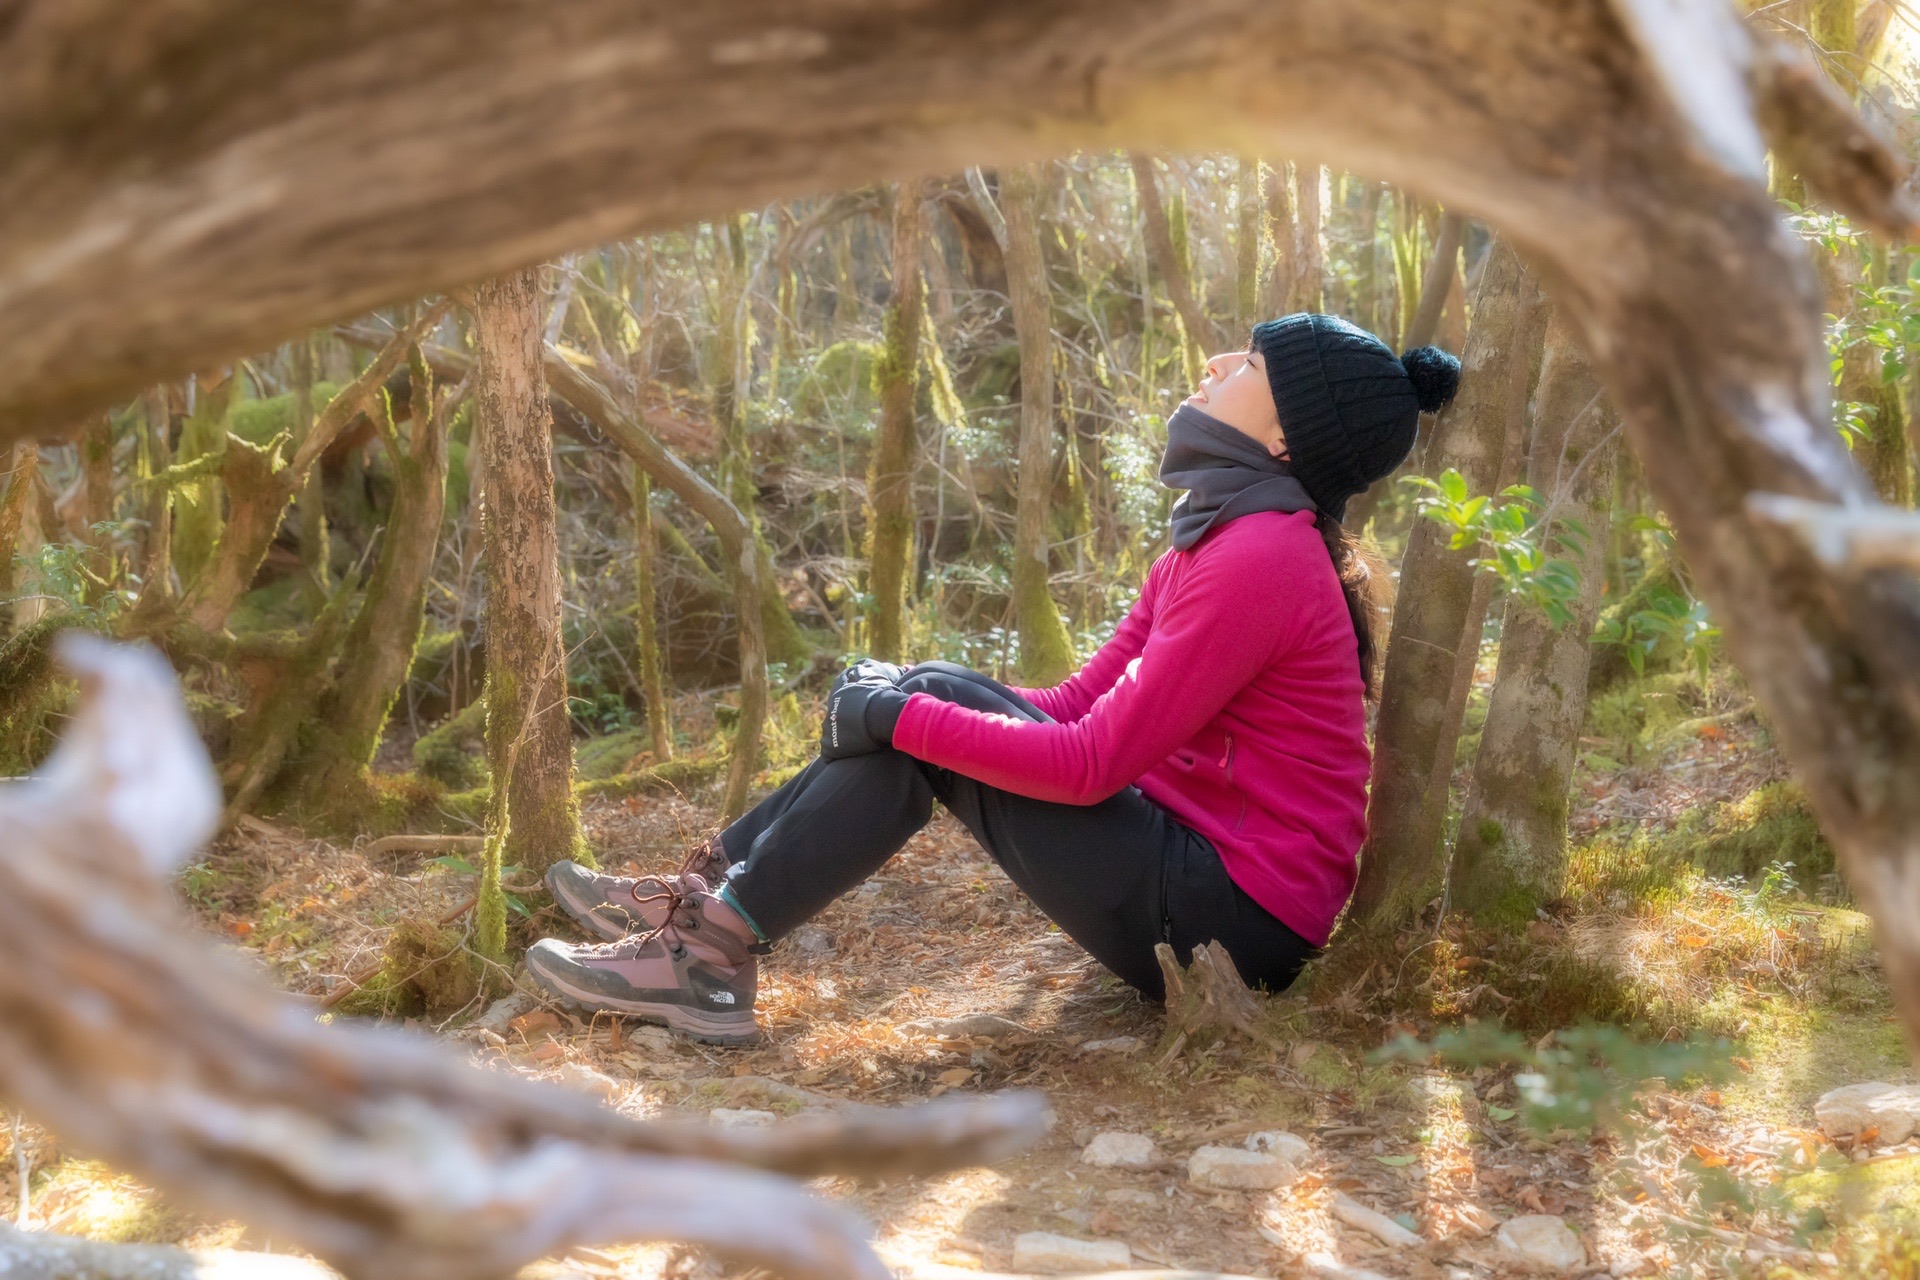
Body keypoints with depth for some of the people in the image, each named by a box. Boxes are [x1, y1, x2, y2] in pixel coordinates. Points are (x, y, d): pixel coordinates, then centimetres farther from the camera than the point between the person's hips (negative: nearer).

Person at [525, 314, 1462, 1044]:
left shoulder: (1259, 557, -20)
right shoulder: (1217, 535, 11)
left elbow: (1091, 763, -22)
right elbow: (1085, 701, 10)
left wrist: (905, 716, -14)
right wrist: (903, 696, -1)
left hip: (1230, 920, -9)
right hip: (1190, 858, 9)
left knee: (929, 716, -14)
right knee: (935, 697, 3)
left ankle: (712, 955, -10)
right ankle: (707, 890, 4)